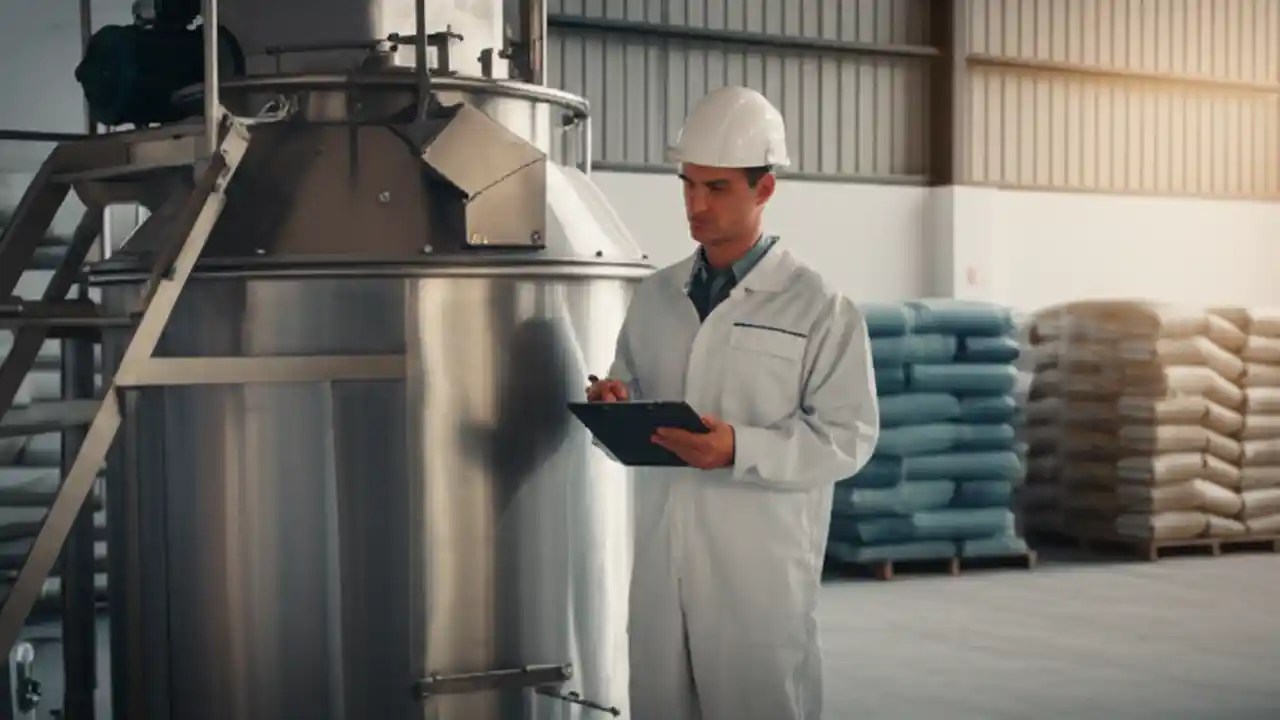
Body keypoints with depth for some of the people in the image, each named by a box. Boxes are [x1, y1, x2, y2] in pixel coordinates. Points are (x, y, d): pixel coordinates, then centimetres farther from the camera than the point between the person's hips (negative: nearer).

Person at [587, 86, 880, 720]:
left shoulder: (819, 308, -6)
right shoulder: (655, 296, 11)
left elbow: (848, 438, -11)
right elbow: (629, 399, 16)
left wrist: (738, 450, -23)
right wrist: (613, 409, -8)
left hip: (760, 566, -4)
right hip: (661, 555, 5)